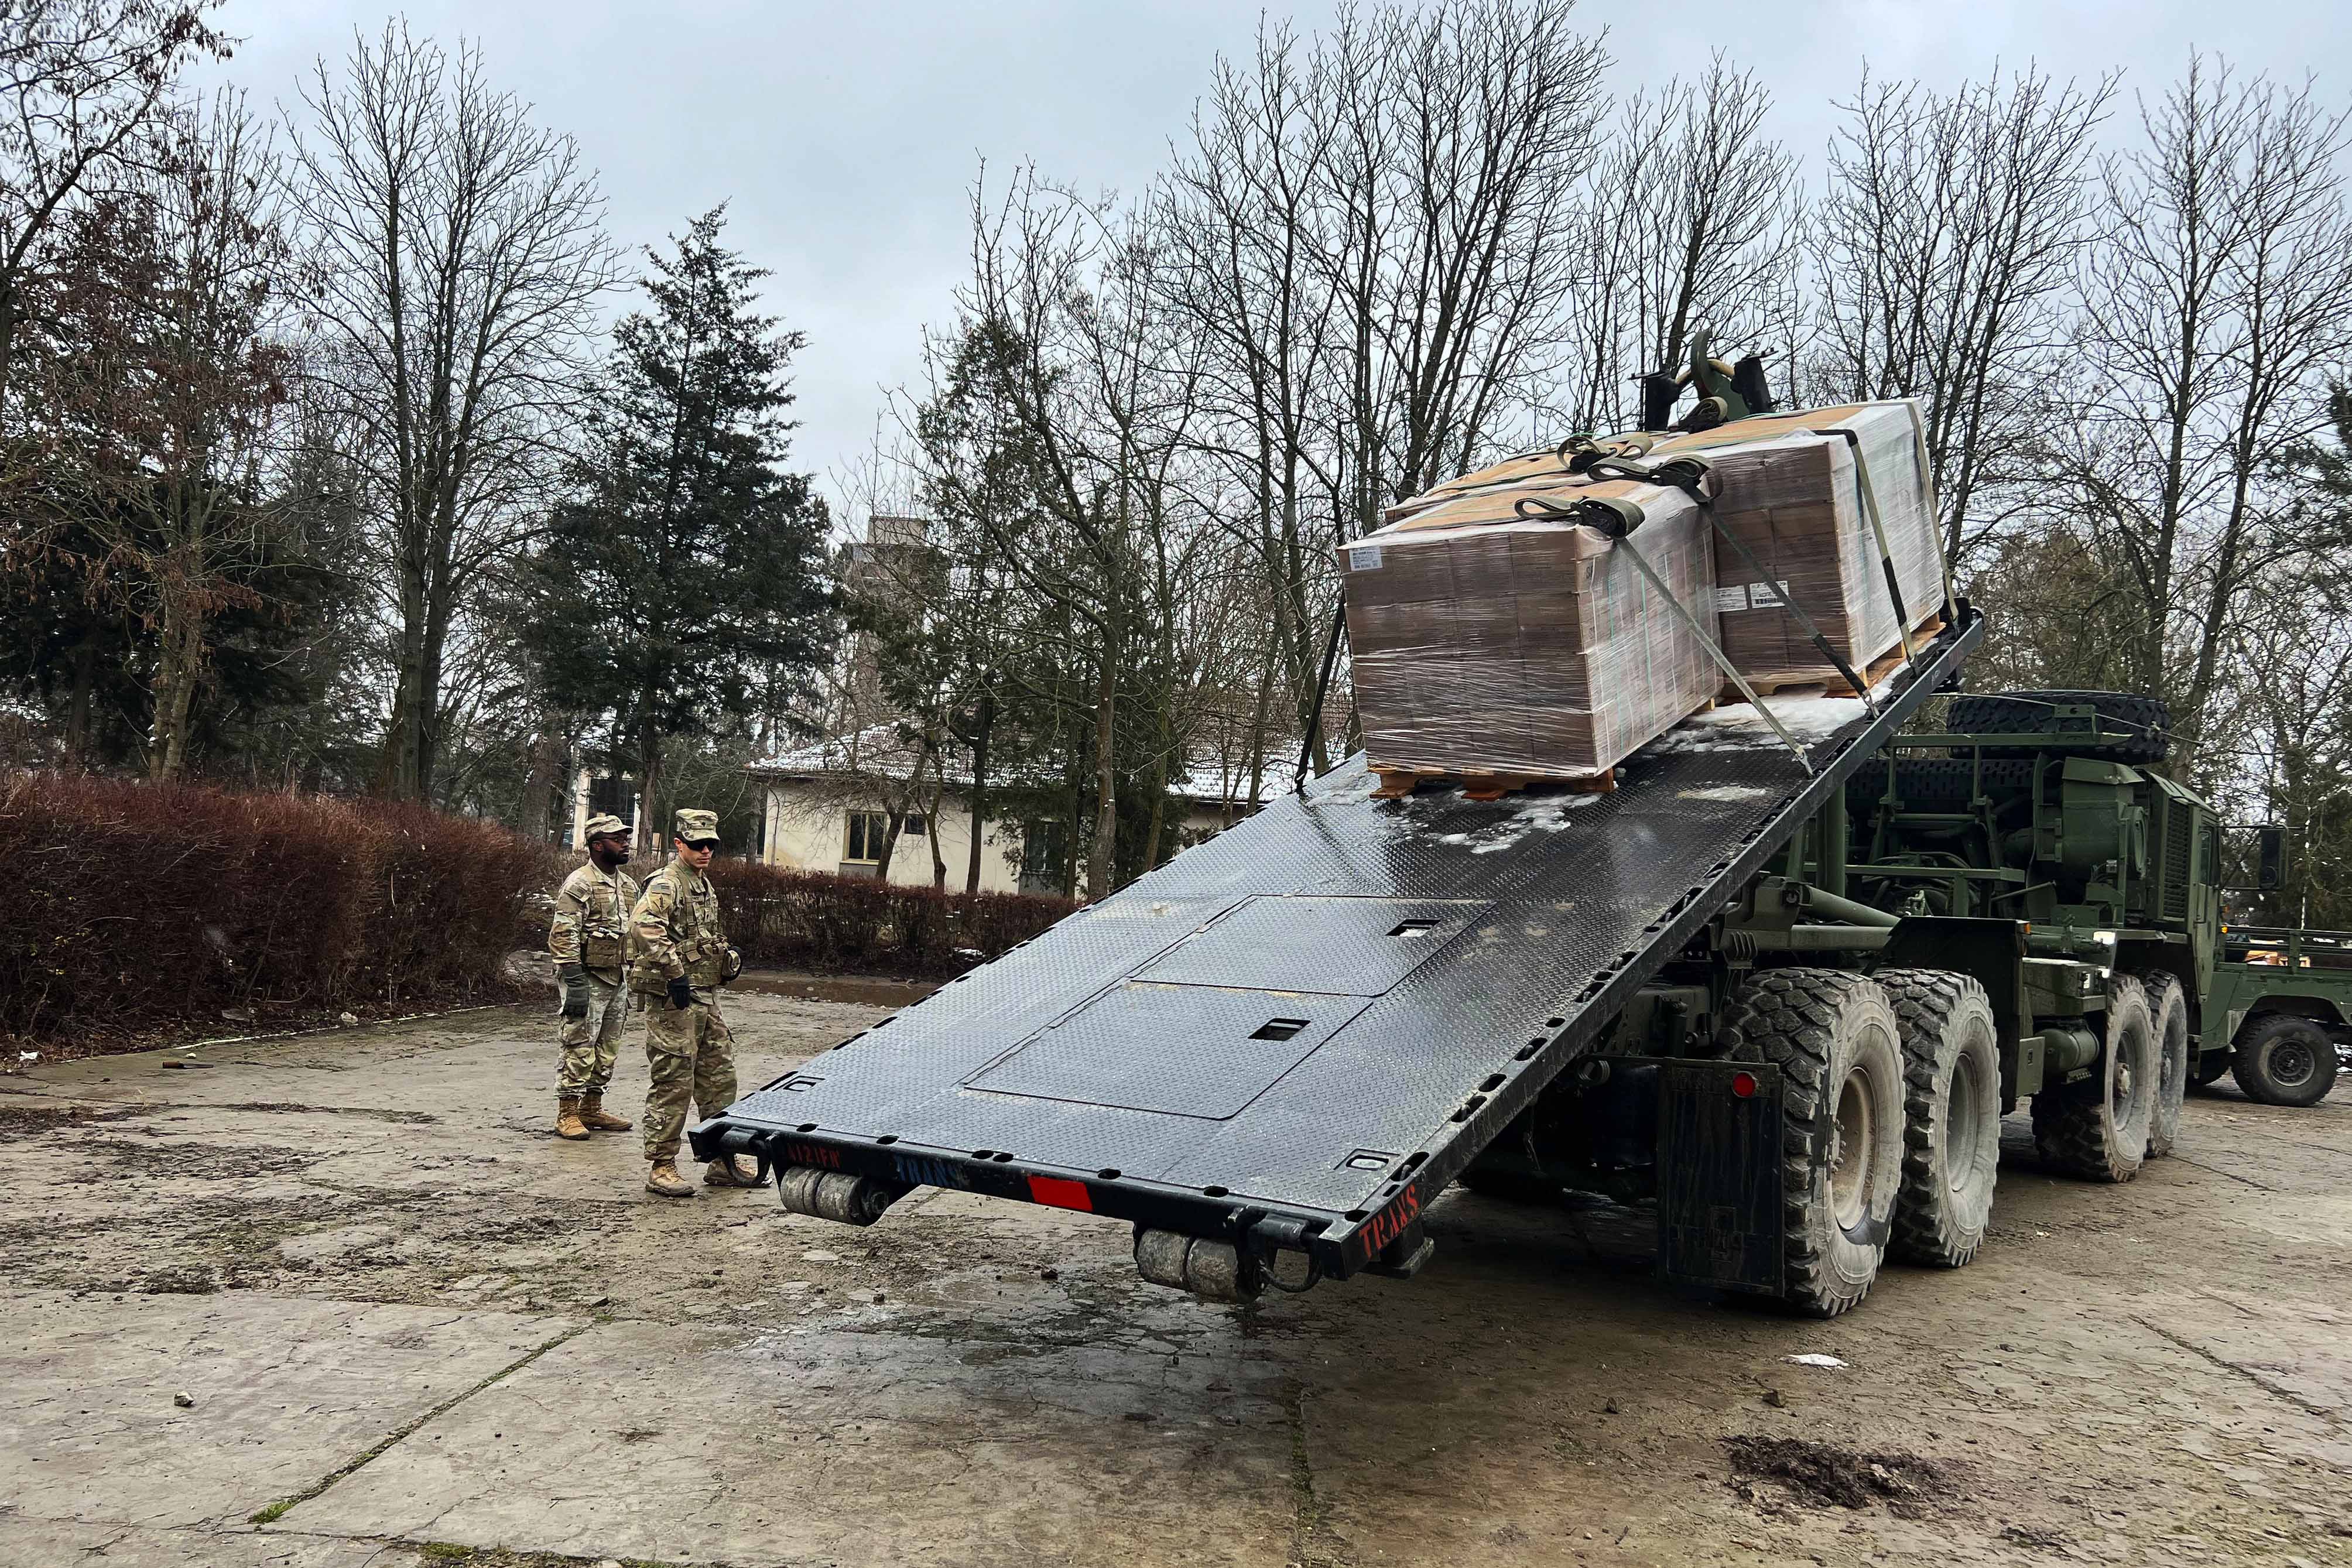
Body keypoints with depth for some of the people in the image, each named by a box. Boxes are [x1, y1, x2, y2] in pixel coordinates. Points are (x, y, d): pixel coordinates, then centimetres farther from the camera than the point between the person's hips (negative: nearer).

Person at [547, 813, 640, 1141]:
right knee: (578, 1048, -4)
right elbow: (563, 937, -17)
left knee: (607, 1048, 13)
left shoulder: (629, 885, 13)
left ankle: (592, 1109, 22)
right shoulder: (579, 884, -12)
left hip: (617, 979, 8)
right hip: (588, 978, -8)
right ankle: (567, 1114, 3)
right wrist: (575, 984, -22)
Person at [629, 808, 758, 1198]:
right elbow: (643, 925, -30)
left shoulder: (705, 886, 18)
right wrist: (675, 972, -32)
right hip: (672, 999, -9)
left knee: (720, 1076, 13)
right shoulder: (665, 884, -12)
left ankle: (723, 1162, 22)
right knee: (673, 1083, -5)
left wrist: (727, 956, 15)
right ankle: (661, 1168, 3)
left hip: (706, 997, 9)